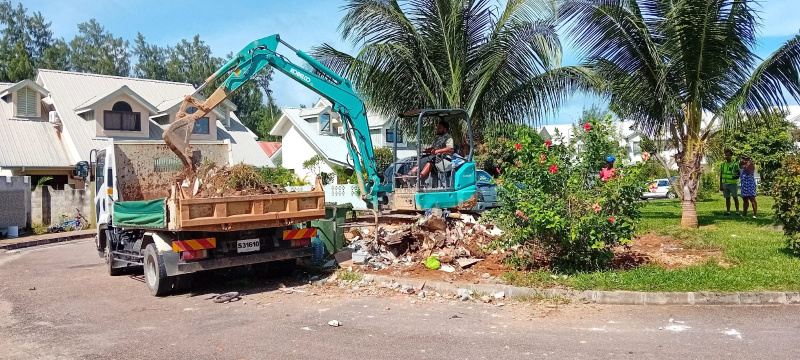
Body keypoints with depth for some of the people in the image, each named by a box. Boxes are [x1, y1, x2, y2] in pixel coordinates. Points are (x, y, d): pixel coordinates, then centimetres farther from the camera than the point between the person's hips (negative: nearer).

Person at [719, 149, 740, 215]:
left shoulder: (735, 164, -3)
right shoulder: (723, 164, 11)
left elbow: (739, 174, -3)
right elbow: (721, 176, 14)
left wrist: (736, 176, -26)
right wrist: (720, 185, 11)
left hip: (733, 184, -4)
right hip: (725, 184, 4)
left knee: (735, 198, -2)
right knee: (727, 198, 6)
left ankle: (737, 211, 2)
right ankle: (728, 211, 10)